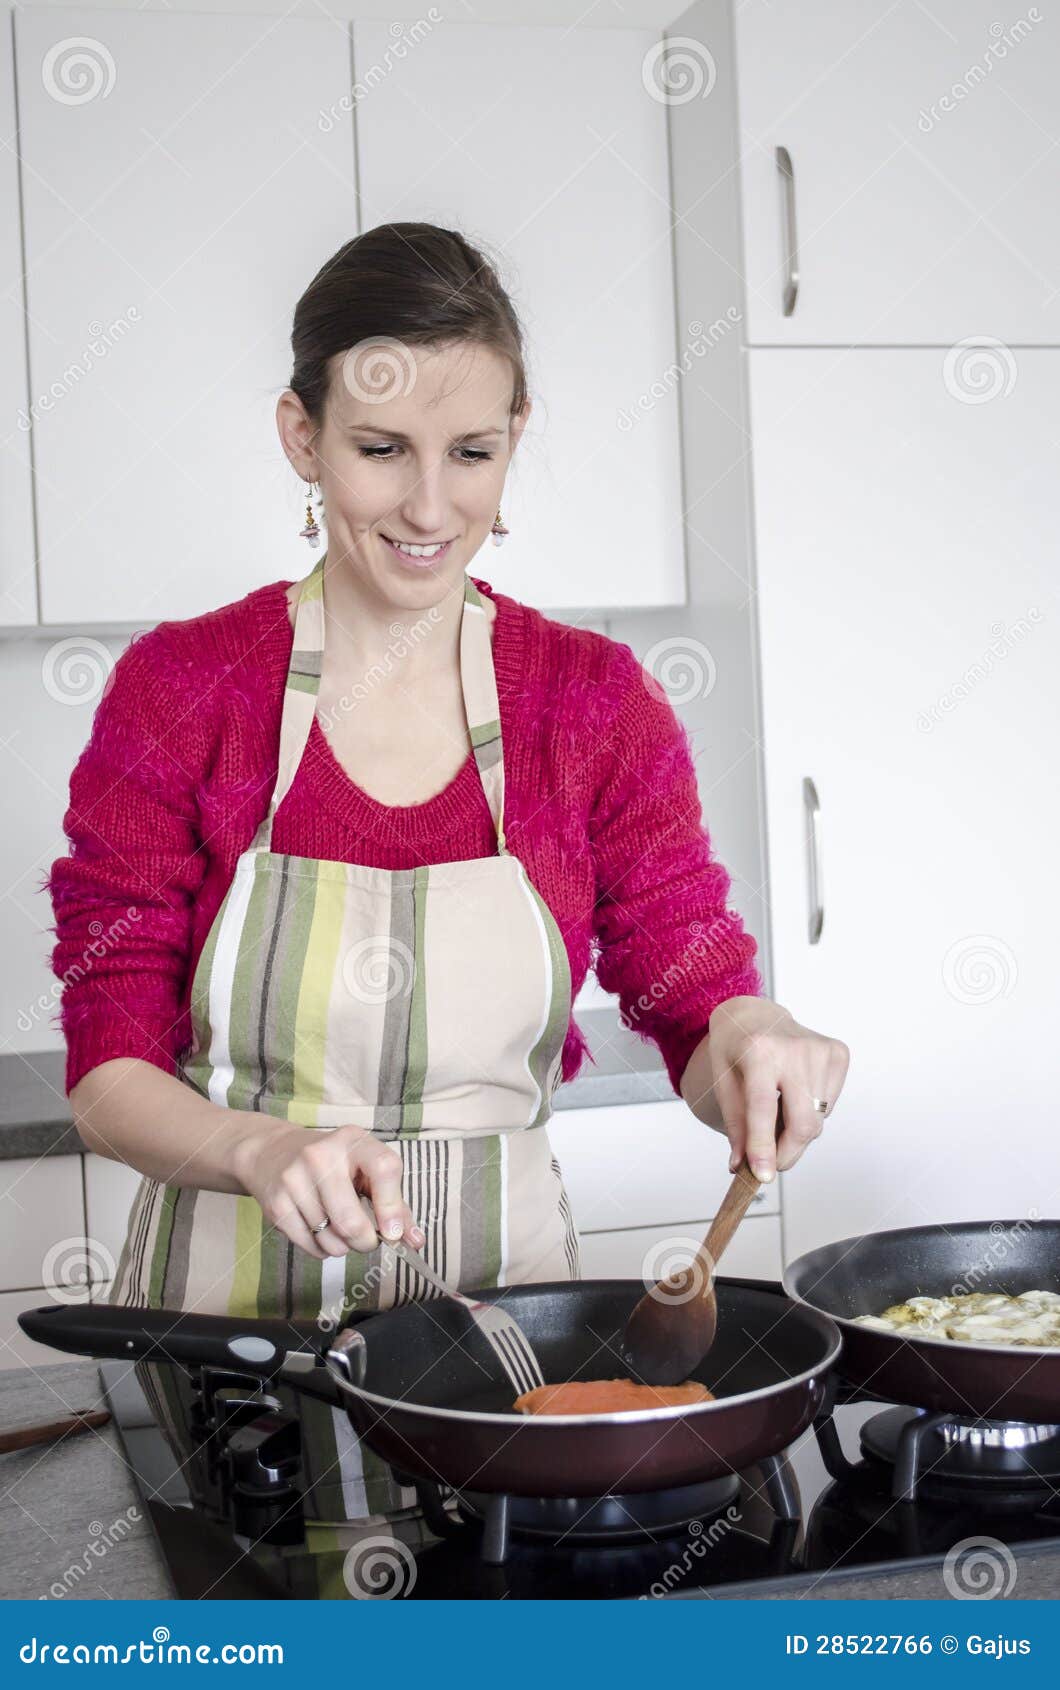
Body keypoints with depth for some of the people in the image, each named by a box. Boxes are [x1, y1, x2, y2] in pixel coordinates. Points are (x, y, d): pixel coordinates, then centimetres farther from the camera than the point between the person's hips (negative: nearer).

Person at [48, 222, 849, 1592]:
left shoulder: (596, 702, 0)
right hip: (233, 1306, -1)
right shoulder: (180, 690, -5)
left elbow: (692, 999, 2)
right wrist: (262, 1148, -26)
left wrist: (746, 1042, -22)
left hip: (499, 1287, 2)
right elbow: (109, 1070, -5)